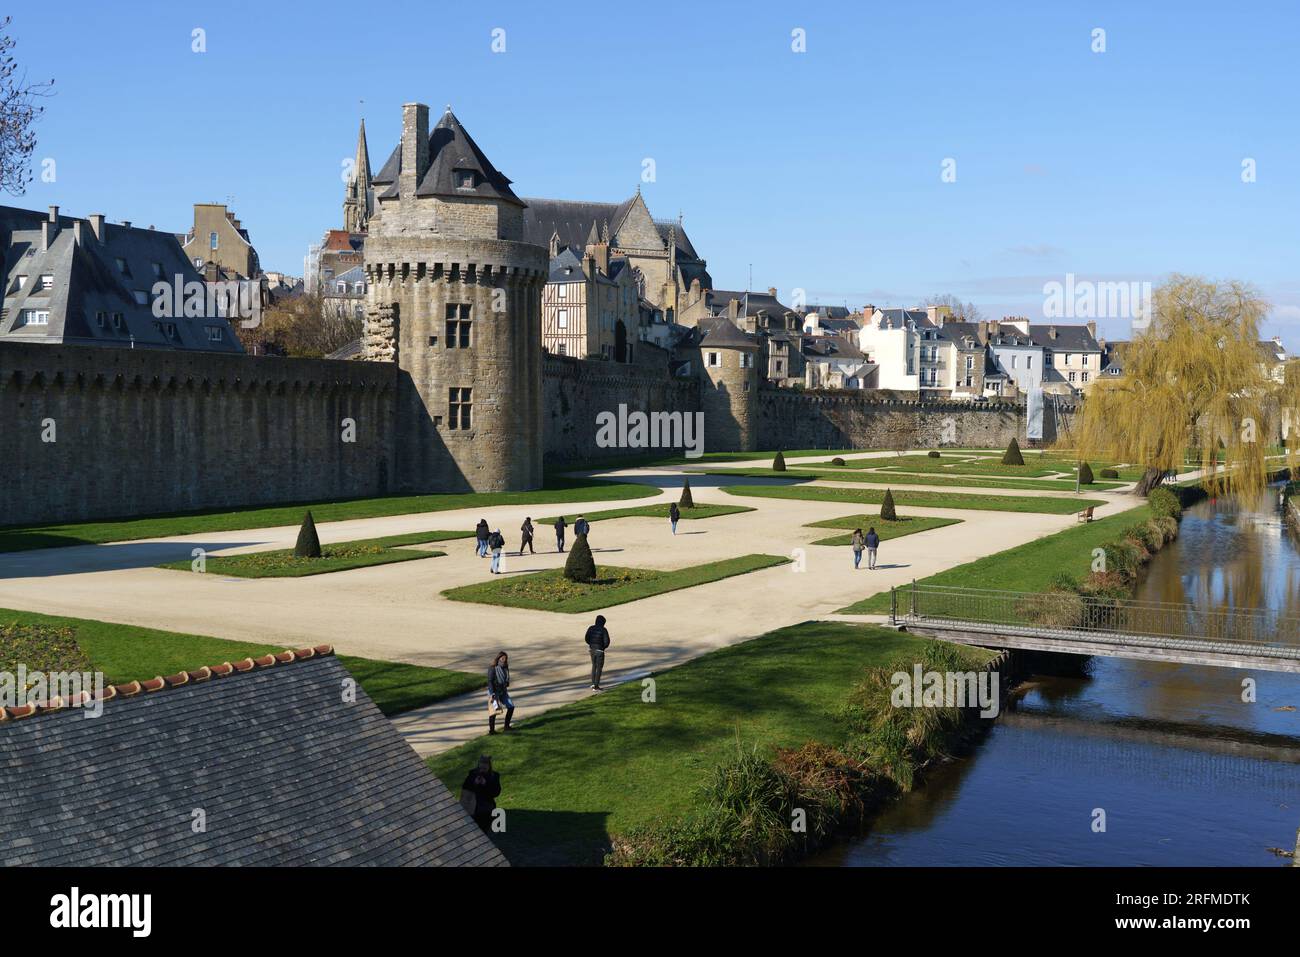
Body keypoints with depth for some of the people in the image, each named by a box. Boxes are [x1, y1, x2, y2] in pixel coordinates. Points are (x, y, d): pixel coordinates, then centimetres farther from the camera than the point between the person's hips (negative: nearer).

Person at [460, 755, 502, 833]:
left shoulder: (494, 776, -9)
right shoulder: (473, 773, -7)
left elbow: (496, 793, -16)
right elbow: (464, 788, -6)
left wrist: (486, 784, -27)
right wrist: (474, 783, -23)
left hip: (487, 808, 0)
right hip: (474, 806, 0)